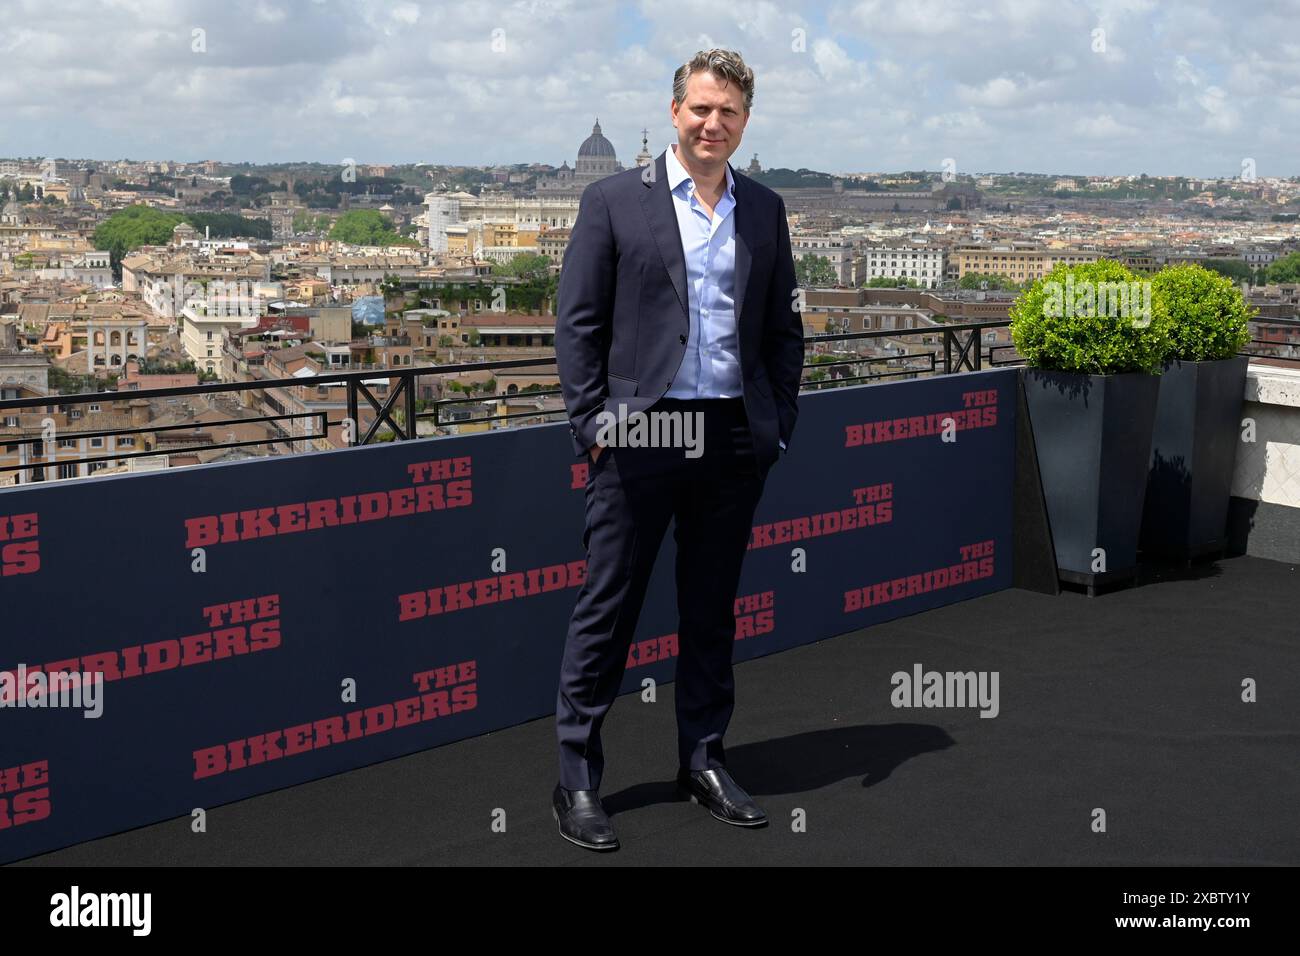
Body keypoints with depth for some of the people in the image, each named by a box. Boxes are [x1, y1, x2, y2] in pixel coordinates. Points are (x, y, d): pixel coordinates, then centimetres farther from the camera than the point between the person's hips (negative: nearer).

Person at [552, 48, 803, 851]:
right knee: (607, 605, 1)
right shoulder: (614, 200, 1)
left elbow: (785, 327, 14)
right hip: (642, 431, -3)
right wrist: (593, 422, -8)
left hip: (735, 438, 4)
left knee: (713, 607, 12)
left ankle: (704, 758, 25)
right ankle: (577, 776, 11)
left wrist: (780, 422, 5)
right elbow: (577, 322, -1)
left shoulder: (765, 210, 12)